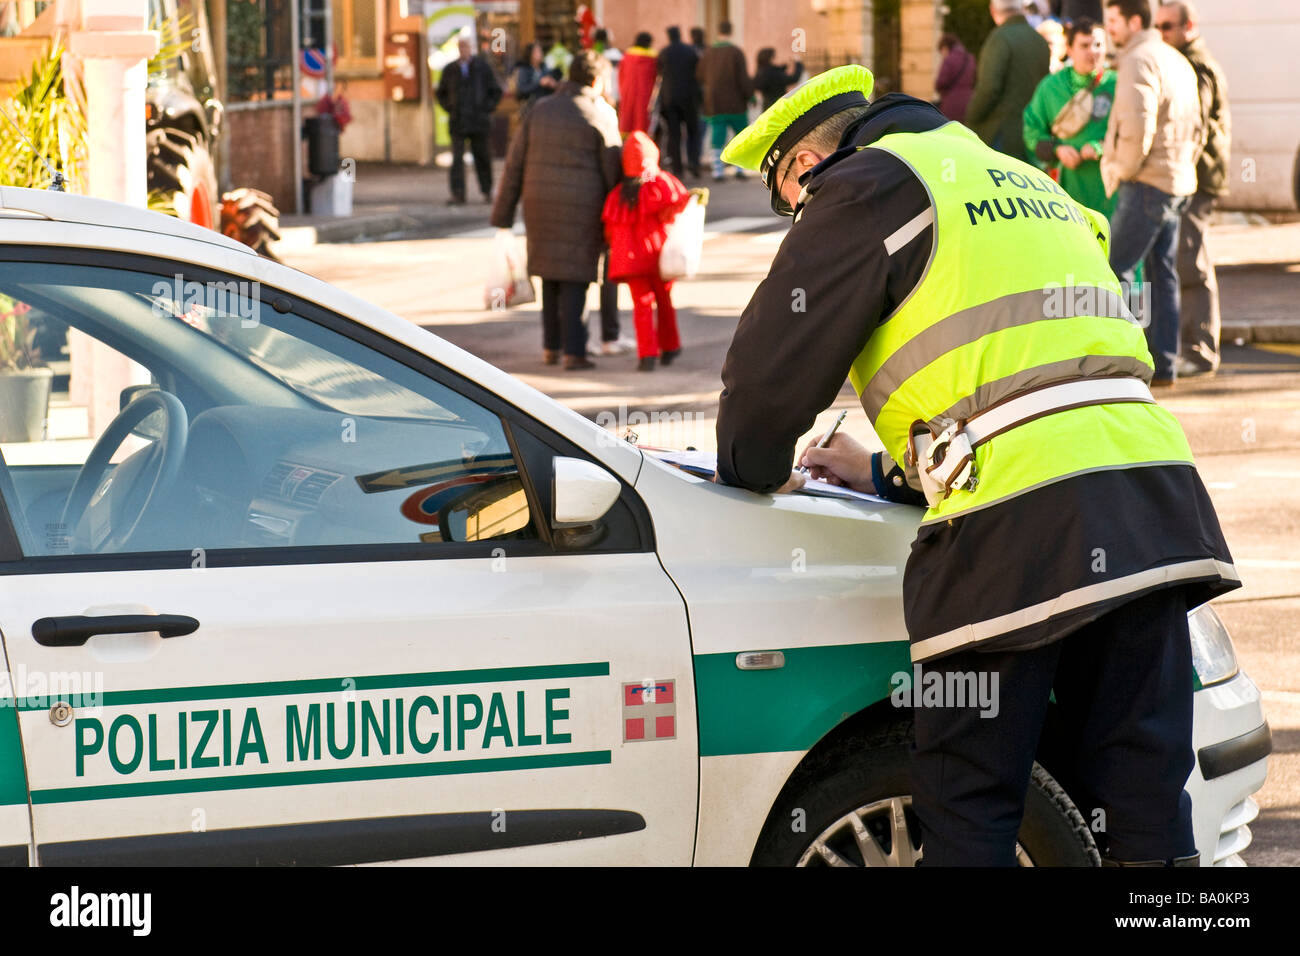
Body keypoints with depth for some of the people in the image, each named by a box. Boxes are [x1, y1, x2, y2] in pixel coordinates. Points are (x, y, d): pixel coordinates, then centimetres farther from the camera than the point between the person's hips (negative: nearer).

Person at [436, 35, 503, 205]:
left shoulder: (483, 67, 3)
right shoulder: (450, 69, 7)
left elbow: (496, 91, 8)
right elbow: (441, 93, 19)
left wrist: (486, 109, -2)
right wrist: (450, 108, 5)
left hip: (478, 121, -1)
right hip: (458, 122, 1)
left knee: (482, 156, 5)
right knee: (457, 158, -8)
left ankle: (487, 191, 18)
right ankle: (458, 194, -11)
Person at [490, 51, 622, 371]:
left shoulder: (540, 111, 7)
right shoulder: (602, 116, -5)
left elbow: (515, 165, 6)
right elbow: (612, 171, -4)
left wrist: (503, 214, 9)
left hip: (540, 206, 4)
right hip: (582, 210, -4)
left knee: (550, 276, 17)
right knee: (574, 279, 1)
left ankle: (550, 347, 19)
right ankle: (573, 351, -3)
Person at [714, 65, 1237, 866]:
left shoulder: (872, 182, 6)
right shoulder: (1023, 181, 32)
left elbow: (772, 366, 4)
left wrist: (755, 472, 23)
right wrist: (888, 474, 39)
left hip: (1020, 527, -7)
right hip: (1154, 485, 8)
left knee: (968, 805, 1)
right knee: (1146, 796, 8)